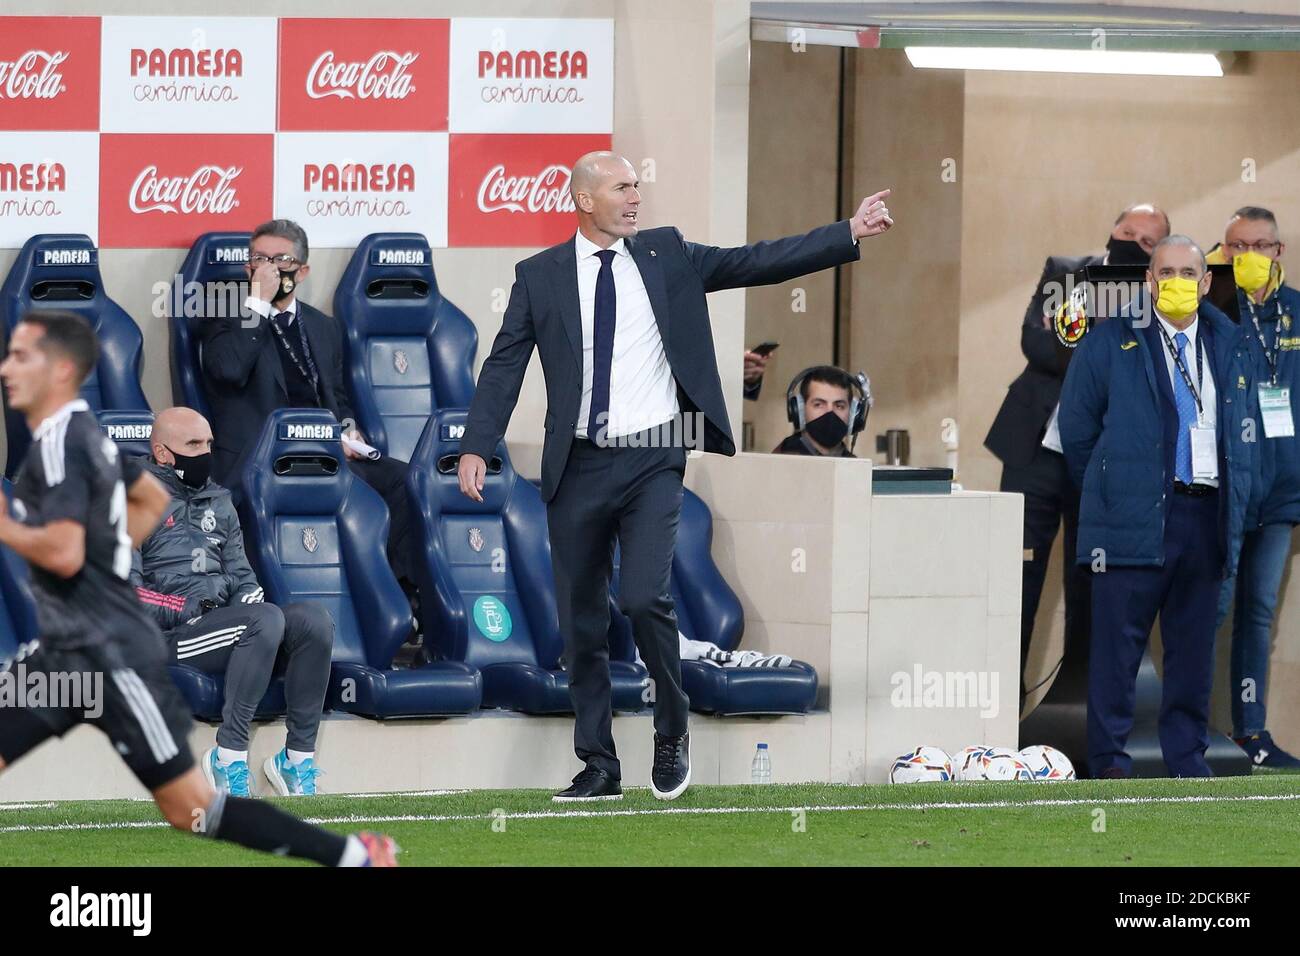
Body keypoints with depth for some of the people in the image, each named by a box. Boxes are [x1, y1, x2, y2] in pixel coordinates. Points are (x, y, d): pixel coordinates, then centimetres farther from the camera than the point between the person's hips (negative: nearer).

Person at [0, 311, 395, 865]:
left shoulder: (59, 443, -18)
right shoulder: (82, 433, 11)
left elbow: (63, 552, -29)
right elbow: (153, 498, 27)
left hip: (109, 655, -10)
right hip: (66, 651, 10)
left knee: (191, 811, -5)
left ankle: (354, 857, 0)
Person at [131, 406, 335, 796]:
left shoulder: (217, 501, 25)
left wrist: (250, 597, 1)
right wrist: (188, 610, -16)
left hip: (224, 624, 7)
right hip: (168, 634, -7)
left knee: (315, 620, -19)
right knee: (267, 620, -34)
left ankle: (299, 756, -20)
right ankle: (228, 756, -32)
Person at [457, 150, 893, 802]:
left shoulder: (667, 255, 6)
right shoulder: (539, 277, 4)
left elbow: (757, 262, 4)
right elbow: (504, 366, 2)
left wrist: (849, 234, -3)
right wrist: (476, 447, -9)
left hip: (653, 462, -1)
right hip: (578, 467, 1)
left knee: (645, 597, -18)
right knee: (581, 621, 5)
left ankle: (672, 731, 6)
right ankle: (599, 766, 16)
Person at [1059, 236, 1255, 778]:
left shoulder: (1230, 345, 13)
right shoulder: (1110, 343, 2)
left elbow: (1244, 431, 19)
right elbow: (1076, 428, 6)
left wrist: (1235, 507, 12)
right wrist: (1108, 492, 7)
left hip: (1207, 521, 4)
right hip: (1136, 521, -4)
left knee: (1194, 646, 7)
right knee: (1119, 641, -4)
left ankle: (1187, 759, 13)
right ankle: (1109, 759, 1)